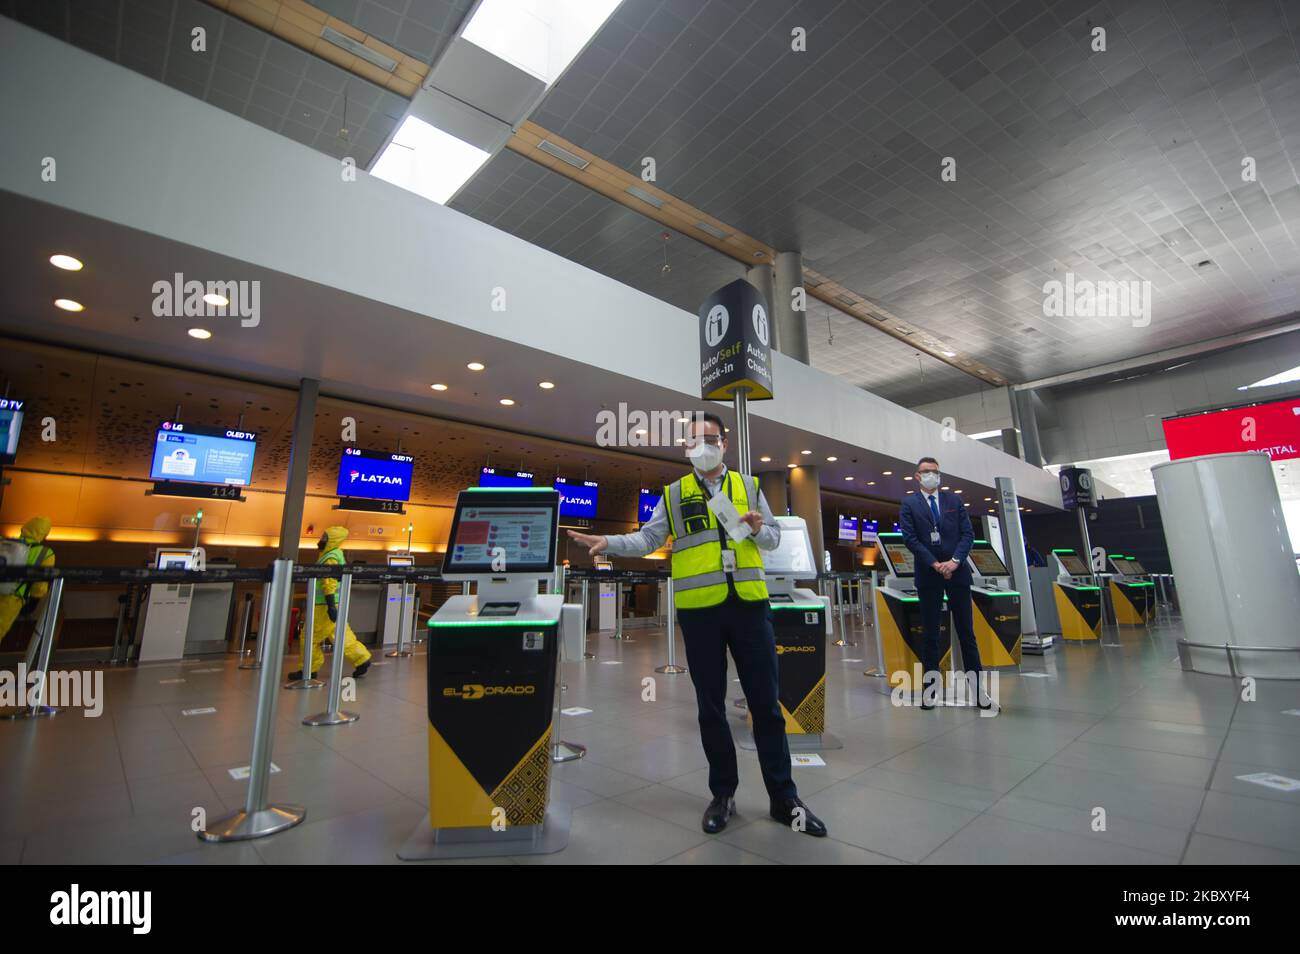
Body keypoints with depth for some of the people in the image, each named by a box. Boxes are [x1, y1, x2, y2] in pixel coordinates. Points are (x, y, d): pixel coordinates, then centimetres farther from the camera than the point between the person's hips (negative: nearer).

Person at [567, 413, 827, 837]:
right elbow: (648, 539, 2)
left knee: (766, 703, 8)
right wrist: (609, 542, -13)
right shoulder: (674, 494, 7)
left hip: (749, 603, 1)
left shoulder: (748, 486, 10)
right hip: (699, 609, 0)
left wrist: (757, 528, -7)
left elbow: (774, 536, 14)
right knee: (711, 705, 11)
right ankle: (723, 794, 29)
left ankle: (783, 798, 24)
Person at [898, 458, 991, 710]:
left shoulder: (954, 500, 10)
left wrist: (954, 561, -11)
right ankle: (929, 688, 12)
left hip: (957, 572, 2)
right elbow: (910, 538, -6)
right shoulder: (909, 503, 2)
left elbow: (968, 533, 3)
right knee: (929, 633, 5)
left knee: (966, 631, 6)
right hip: (928, 575, -2)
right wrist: (935, 564, -14)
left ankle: (977, 689, 13)